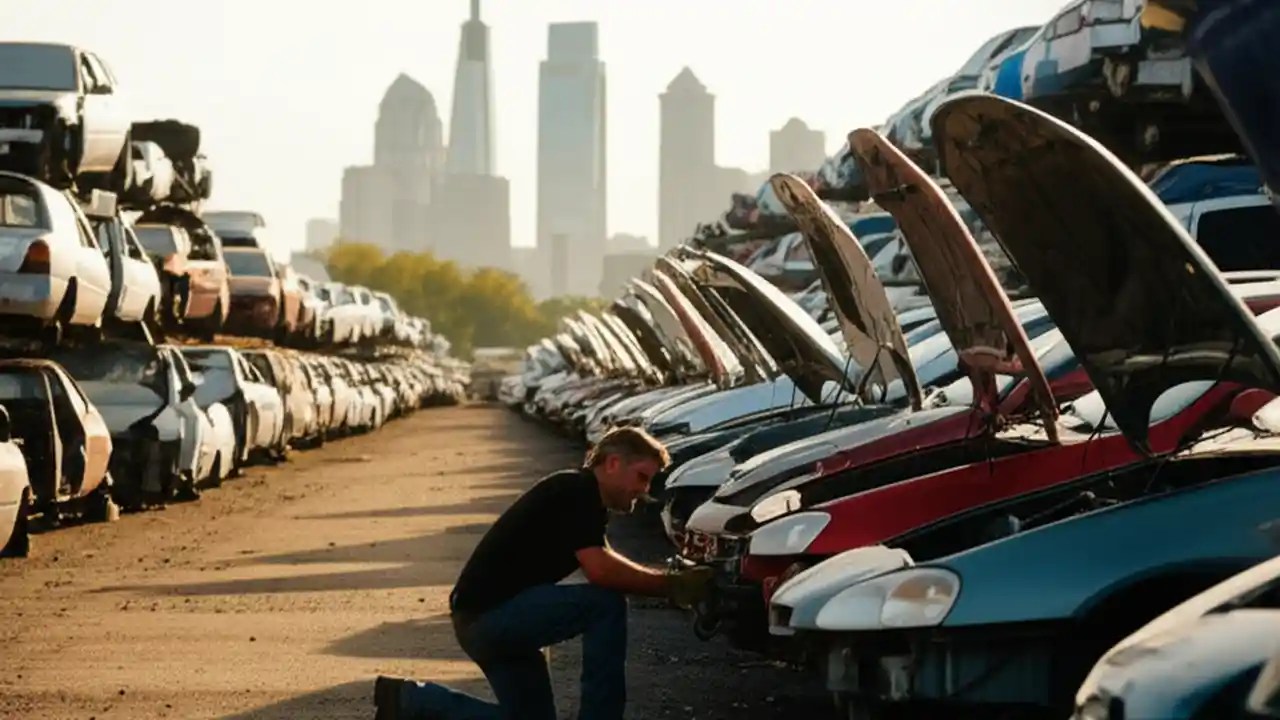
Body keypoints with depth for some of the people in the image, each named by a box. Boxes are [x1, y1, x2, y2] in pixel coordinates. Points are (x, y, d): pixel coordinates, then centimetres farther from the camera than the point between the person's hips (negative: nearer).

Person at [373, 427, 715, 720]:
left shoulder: (583, 498, 16)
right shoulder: (576, 491, -14)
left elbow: (604, 570, 15)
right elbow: (599, 569, -27)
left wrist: (669, 582, 2)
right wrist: (670, 585, -19)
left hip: (489, 618, 11)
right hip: (488, 614, -11)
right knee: (604, 604, -20)